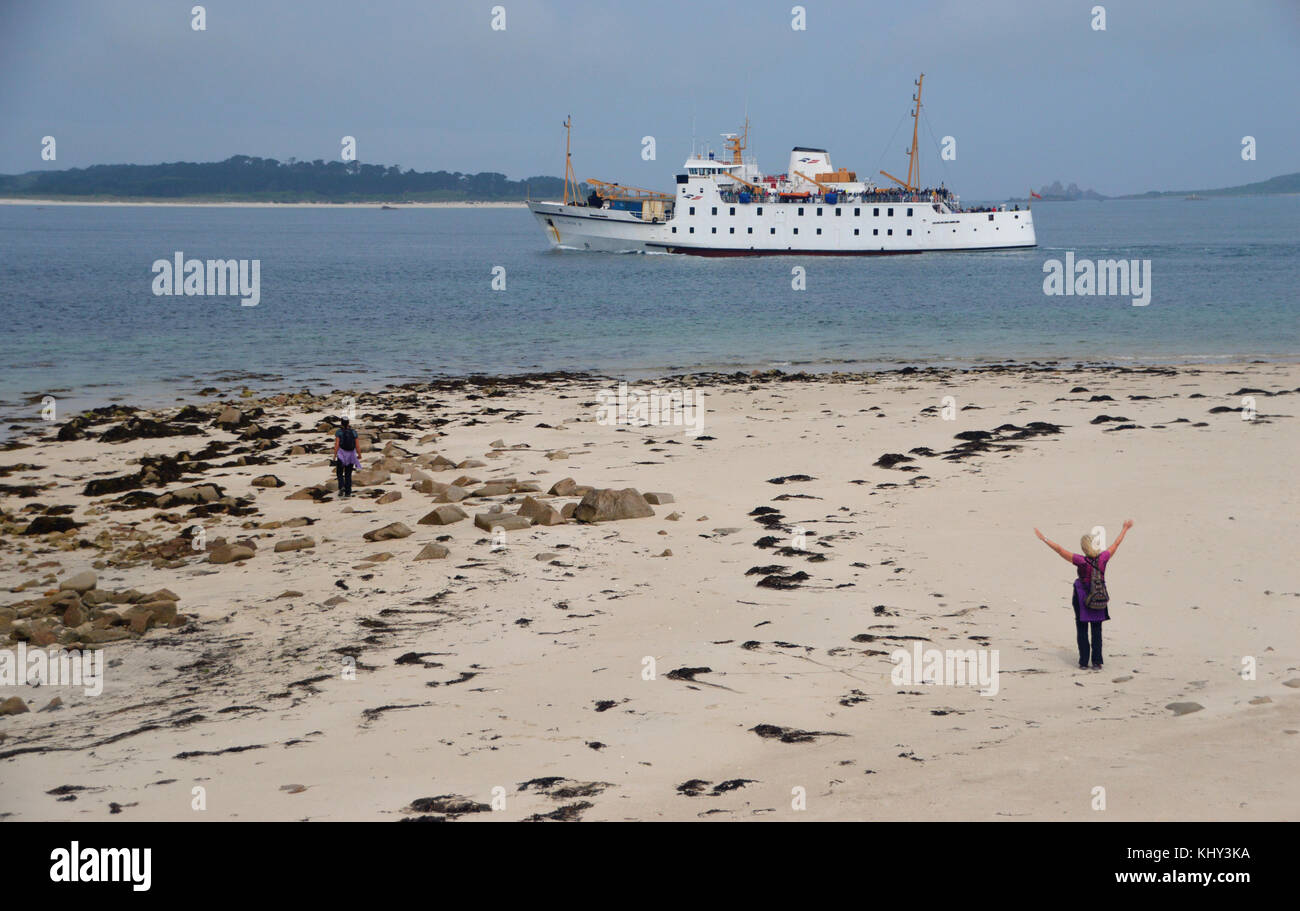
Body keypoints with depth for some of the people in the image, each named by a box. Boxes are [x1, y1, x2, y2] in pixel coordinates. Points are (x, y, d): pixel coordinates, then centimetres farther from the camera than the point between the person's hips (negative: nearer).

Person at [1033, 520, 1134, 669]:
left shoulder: (1082, 561, -23)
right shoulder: (1103, 558, -15)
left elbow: (1059, 549, -21)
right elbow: (1117, 543, 1)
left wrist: (1043, 539, -13)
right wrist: (1125, 529, 15)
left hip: (1082, 597, -3)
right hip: (1100, 598, 3)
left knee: (1082, 630, 8)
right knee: (1097, 630, 12)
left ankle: (1084, 662, 6)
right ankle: (1097, 662, 9)